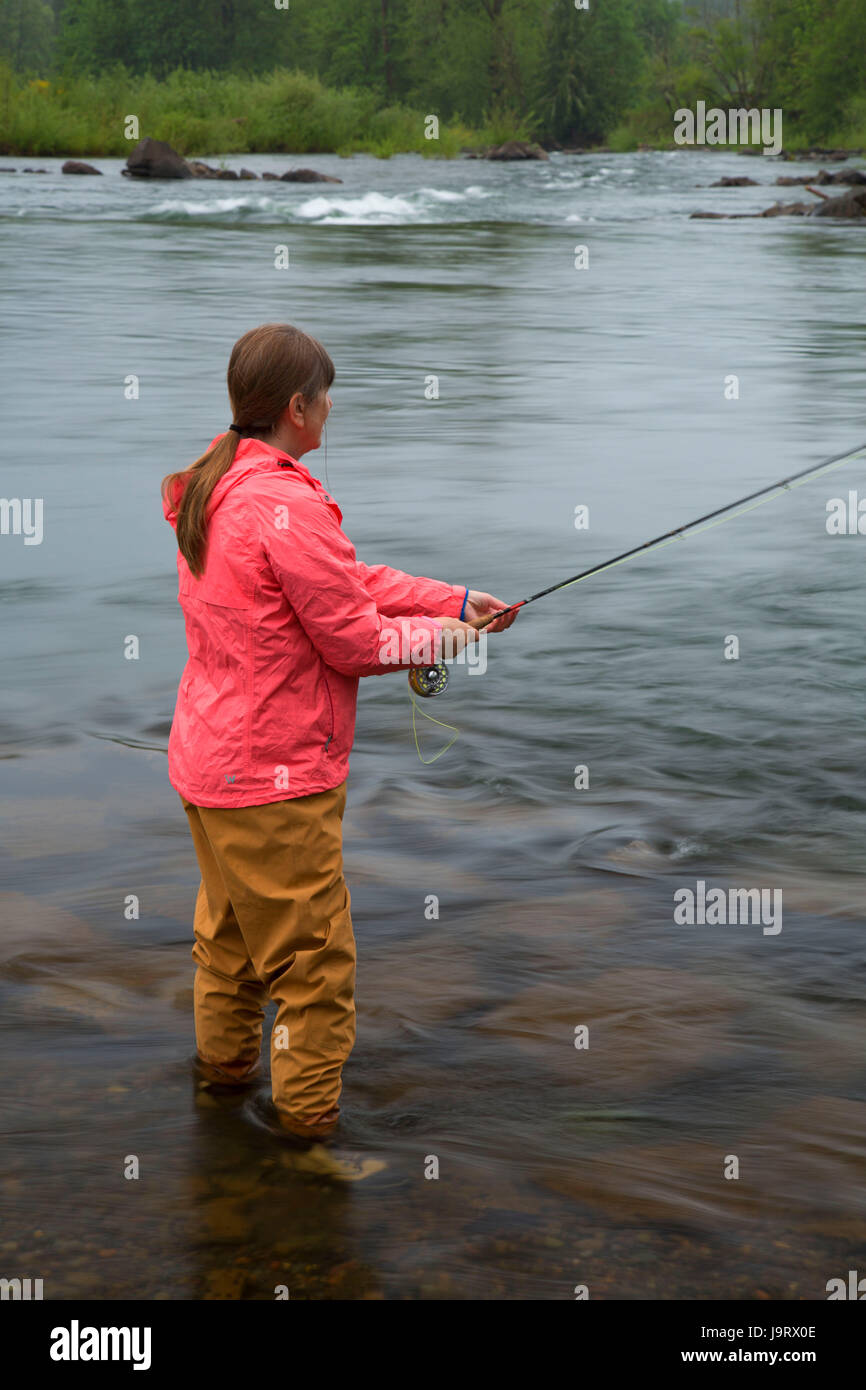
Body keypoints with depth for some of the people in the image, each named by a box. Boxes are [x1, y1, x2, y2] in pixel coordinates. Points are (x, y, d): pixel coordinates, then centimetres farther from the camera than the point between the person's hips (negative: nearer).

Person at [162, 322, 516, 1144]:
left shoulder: (210, 492, 7)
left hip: (206, 762, 10)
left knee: (228, 928, 26)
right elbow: (355, 640, -18)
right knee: (311, 952, 4)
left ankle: (224, 1062, 41)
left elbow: (345, 579, 10)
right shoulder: (287, 506, -24)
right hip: (274, 777, -10)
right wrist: (444, 635, -1)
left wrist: (458, 599, 7)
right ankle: (310, 1110, 14)